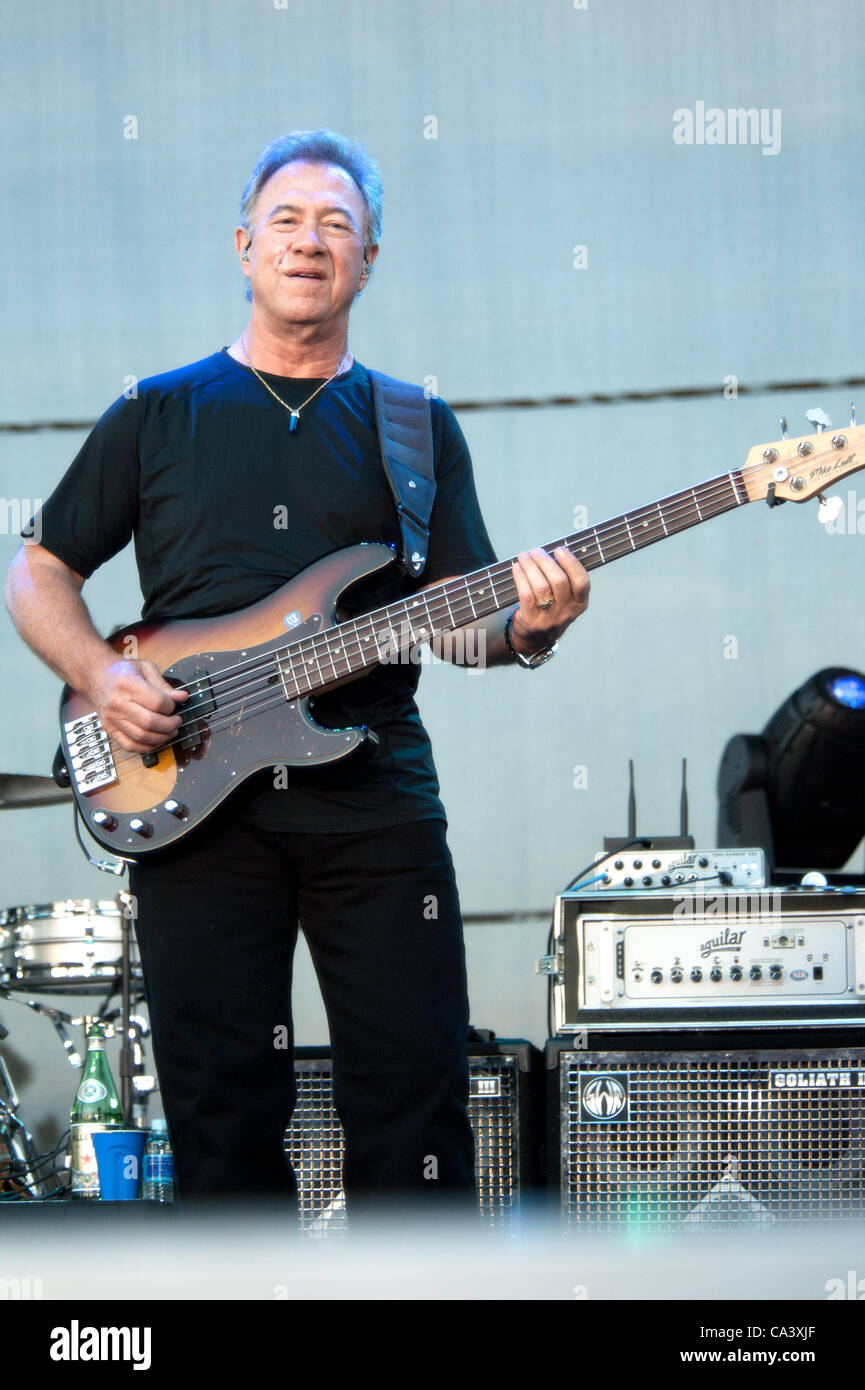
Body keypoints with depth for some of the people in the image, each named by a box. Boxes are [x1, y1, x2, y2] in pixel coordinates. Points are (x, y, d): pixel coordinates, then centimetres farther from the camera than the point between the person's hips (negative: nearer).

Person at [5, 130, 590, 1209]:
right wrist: (101, 674, -5)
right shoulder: (158, 416, 12)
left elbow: (455, 622, 10)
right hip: (192, 796, 0)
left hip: (373, 786, 1)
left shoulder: (415, 427, 14)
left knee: (414, 1093, -4)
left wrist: (522, 629, -13)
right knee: (222, 1114, 0)